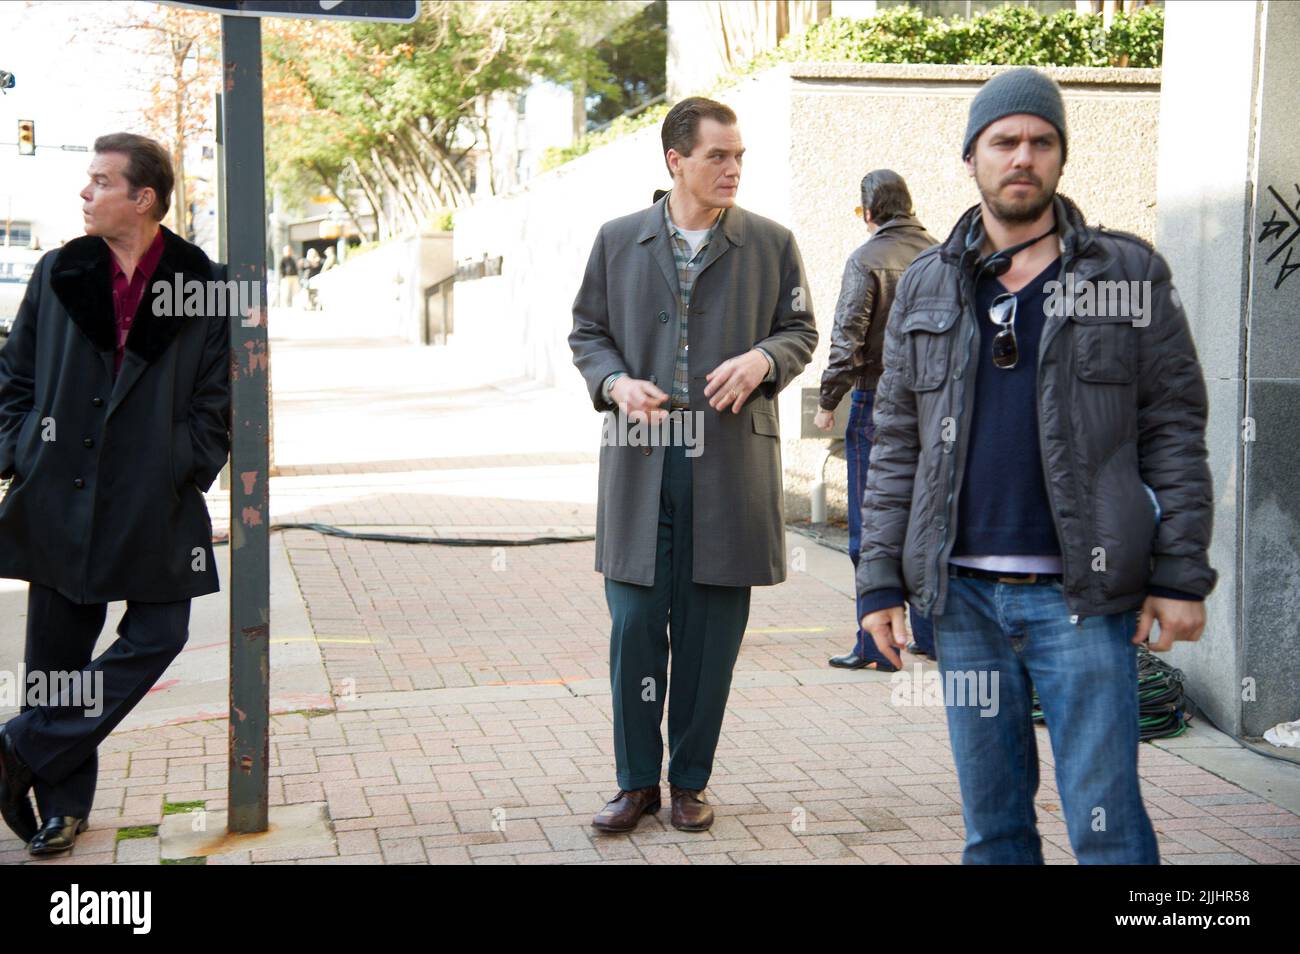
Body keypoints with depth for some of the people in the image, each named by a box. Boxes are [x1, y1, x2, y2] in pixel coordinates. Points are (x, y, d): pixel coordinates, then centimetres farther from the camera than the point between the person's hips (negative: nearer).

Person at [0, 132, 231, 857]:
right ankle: (63, 800, 20)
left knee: (158, 635, -5)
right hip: (60, 494, 2)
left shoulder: (204, 284, -1)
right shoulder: (58, 274, 7)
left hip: (155, 501, -1)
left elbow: (217, 398, 1)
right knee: (59, 650, 6)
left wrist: (189, 473, -6)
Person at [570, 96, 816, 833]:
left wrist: (761, 359, -10)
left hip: (731, 467, 0)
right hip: (641, 466, 1)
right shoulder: (618, 241, 7)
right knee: (635, 626, 2)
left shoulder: (772, 243, 5)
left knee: (711, 633, 5)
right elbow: (587, 331, 13)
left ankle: (691, 780, 21)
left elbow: (802, 330, 12)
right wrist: (615, 383, -7)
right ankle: (637, 780, 18)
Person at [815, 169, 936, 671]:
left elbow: (847, 339, -13)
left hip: (877, 402, -5)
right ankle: (931, 633, 19)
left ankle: (876, 645, 2)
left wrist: (827, 402, -5)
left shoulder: (867, 259, -9)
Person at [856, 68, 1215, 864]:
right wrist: (881, 581, 4)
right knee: (991, 818, 12)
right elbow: (897, 447, 9)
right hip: (964, 596, 3)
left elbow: (1174, 431, 1)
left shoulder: (1130, 276, 3)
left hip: (1085, 596, -2)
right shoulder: (926, 290, 10)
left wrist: (1183, 575, -6)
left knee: (1107, 820, 0)